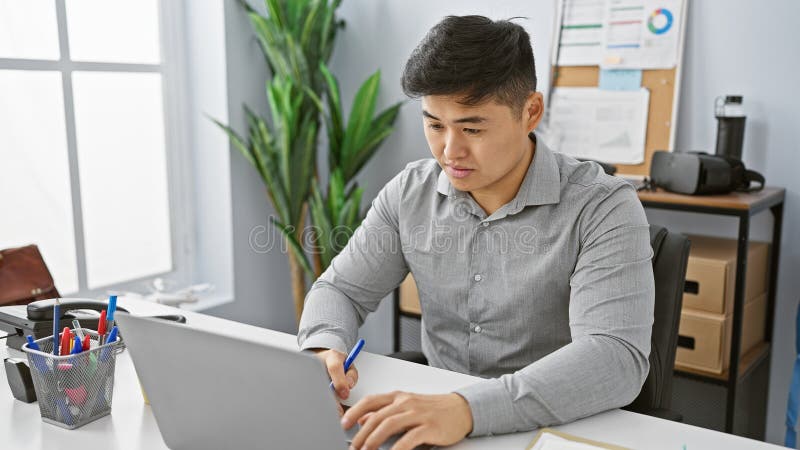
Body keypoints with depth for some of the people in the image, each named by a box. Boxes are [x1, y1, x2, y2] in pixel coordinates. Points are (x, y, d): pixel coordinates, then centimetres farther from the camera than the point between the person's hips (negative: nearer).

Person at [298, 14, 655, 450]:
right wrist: (323, 348, -18)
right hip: (434, 413, 3)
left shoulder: (603, 209, -16)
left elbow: (616, 359, -27)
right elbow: (341, 288, 5)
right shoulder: (410, 193, -2)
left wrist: (469, 408, -41)